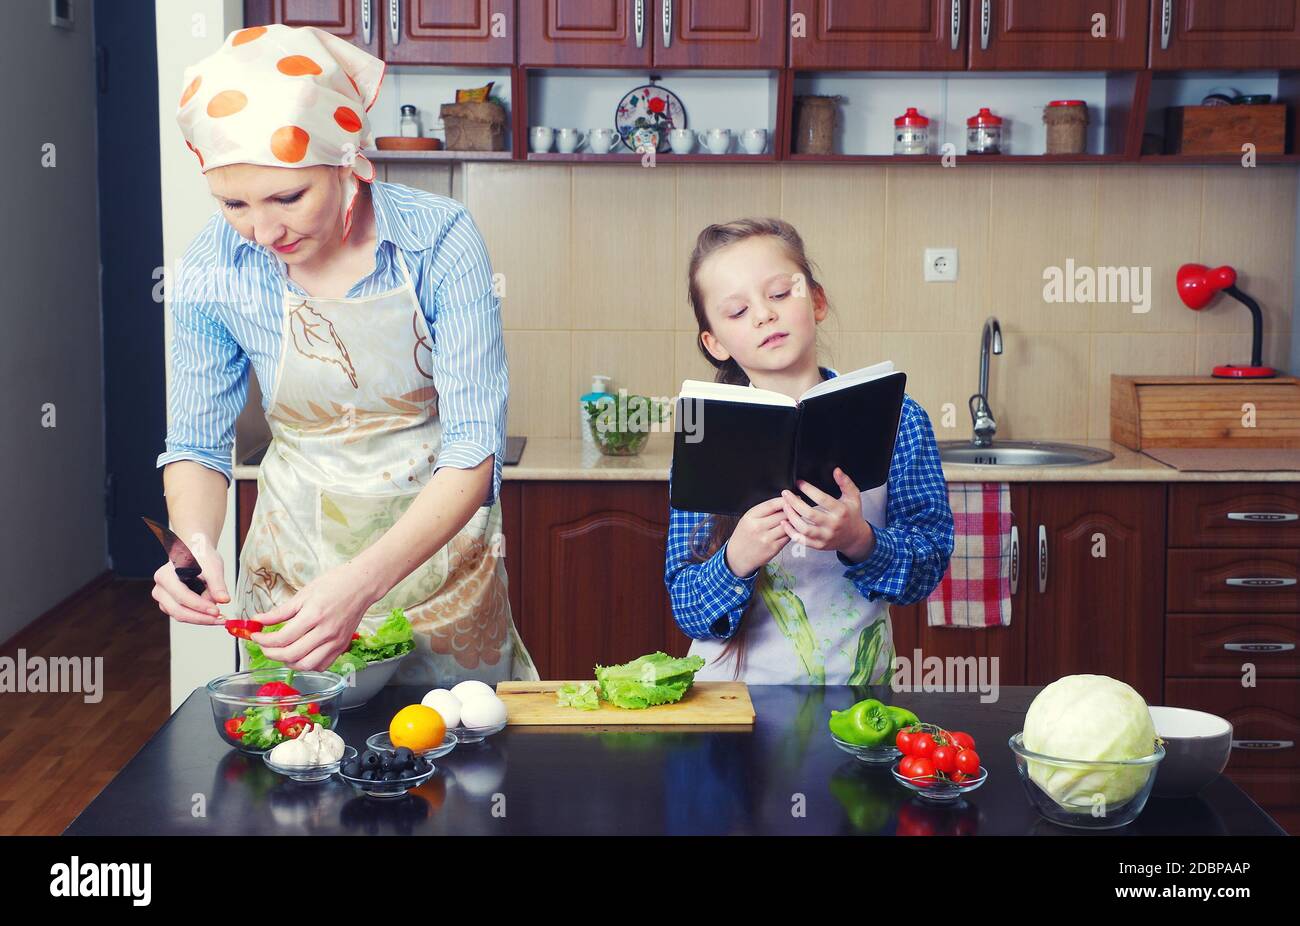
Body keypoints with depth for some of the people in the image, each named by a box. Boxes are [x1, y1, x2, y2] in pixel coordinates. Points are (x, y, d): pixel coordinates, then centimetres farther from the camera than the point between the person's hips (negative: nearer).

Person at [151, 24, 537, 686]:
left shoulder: (439, 239, -21)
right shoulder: (215, 265, -13)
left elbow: (473, 453, -23)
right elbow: (197, 445, -2)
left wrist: (364, 582, -37)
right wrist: (195, 543, -25)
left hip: (436, 538, -1)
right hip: (296, 551, 2)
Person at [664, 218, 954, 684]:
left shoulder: (895, 420, 3)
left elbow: (929, 564, 0)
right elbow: (685, 608, 0)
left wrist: (859, 542, -19)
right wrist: (736, 562, -19)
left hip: (855, 684, 0)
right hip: (733, 684, 0)